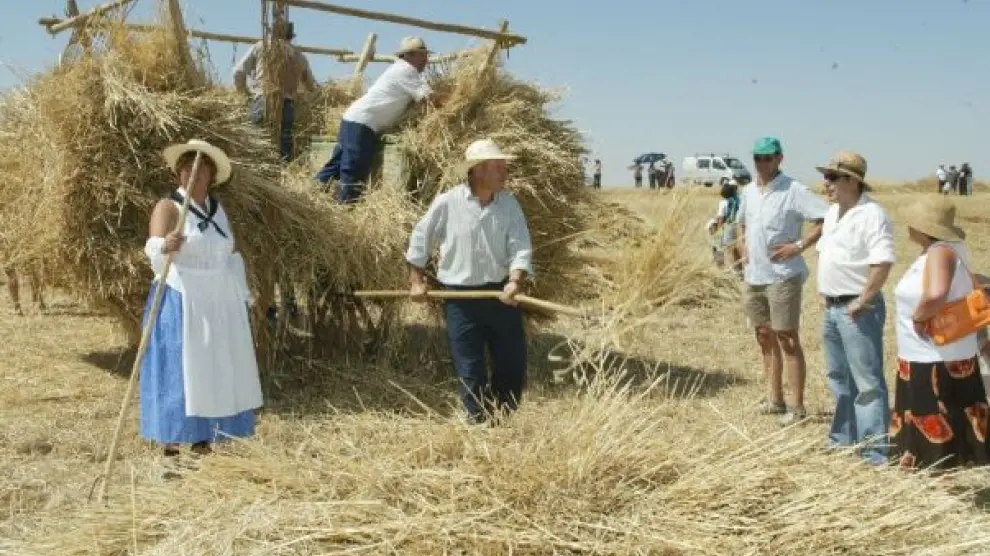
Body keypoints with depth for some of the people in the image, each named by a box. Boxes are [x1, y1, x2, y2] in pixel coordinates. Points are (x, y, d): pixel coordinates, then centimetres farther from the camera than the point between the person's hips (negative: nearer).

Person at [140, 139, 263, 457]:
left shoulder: (218, 210, 12)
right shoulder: (168, 207, -7)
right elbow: (154, 247, -24)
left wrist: (243, 296, 16)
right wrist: (164, 247, -47)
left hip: (220, 302, 6)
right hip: (181, 301, -6)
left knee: (216, 368, 9)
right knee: (180, 368, -6)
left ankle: (203, 438, 18)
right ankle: (172, 440, -1)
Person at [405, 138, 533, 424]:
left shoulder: (509, 203, -1)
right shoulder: (446, 203, -8)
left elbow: (520, 249, -7)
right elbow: (420, 239, 5)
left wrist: (515, 282, -23)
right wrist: (417, 280, 6)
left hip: (501, 295, 3)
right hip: (461, 297, -3)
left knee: (513, 363, 9)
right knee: (470, 370, 4)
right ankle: (481, 423, 18)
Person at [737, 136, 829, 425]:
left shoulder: (793, 190, -13)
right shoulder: (748, 191, 10)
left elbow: (828, 218, -18)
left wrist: (799, 245, -20)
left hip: (782, 276, -8)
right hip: (754, 277, 8)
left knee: (787, 339, -6)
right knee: (765, 337, 13)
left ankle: (797, 406, 0)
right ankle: (774, 399, 24)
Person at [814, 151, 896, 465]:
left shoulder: (871, 215, -17)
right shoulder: (833, 212, 12)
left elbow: (883, 263, -24)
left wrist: (862, 302, -21)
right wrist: (822, 291, 14)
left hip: (857, 310, -9)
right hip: (831, 308, 10)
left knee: (867, 383, -6)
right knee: (838, 378, 19)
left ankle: (875, 453, -2)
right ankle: (843, 439, 33)